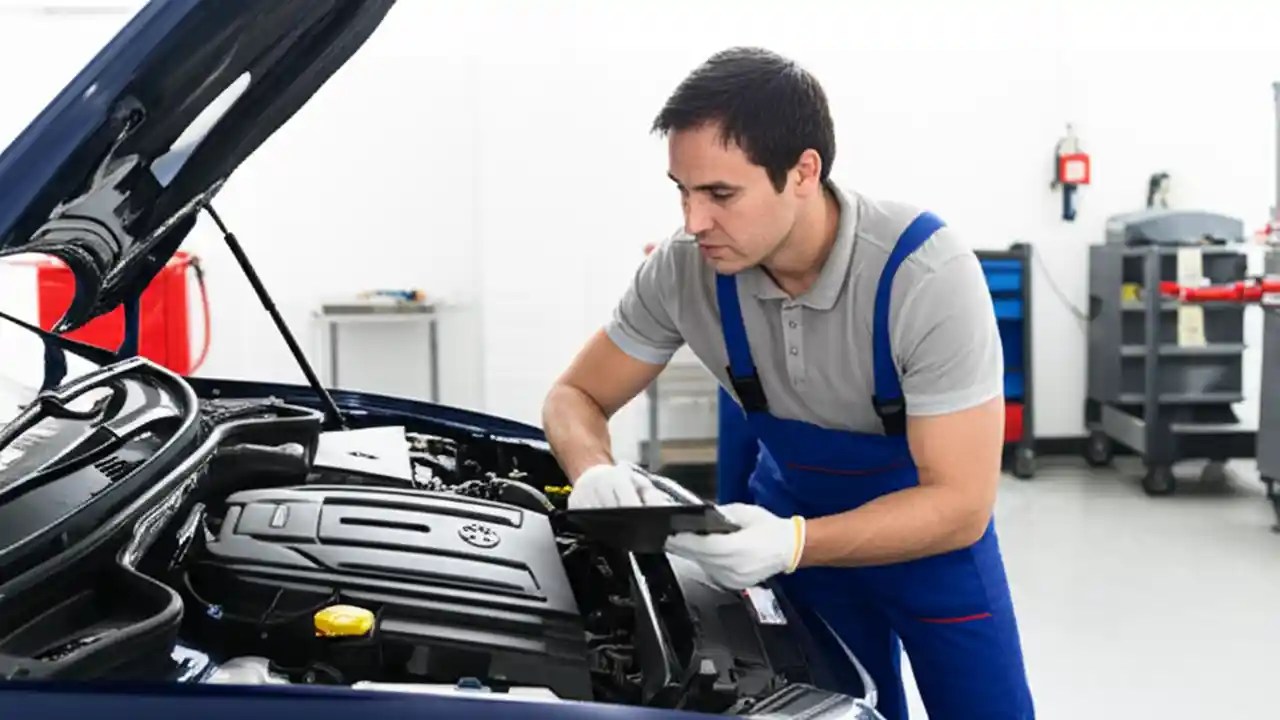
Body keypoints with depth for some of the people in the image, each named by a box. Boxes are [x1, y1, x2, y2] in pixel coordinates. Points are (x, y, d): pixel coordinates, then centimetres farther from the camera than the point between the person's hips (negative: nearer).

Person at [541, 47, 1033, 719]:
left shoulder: (928, 274, -33)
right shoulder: (683, 268, -23)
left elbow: (960, 504, -30)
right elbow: (575, 395, -9)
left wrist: (791, 544, -45)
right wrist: (595, 473, -33)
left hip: (928, 517, -2)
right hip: (791, 506, 2)